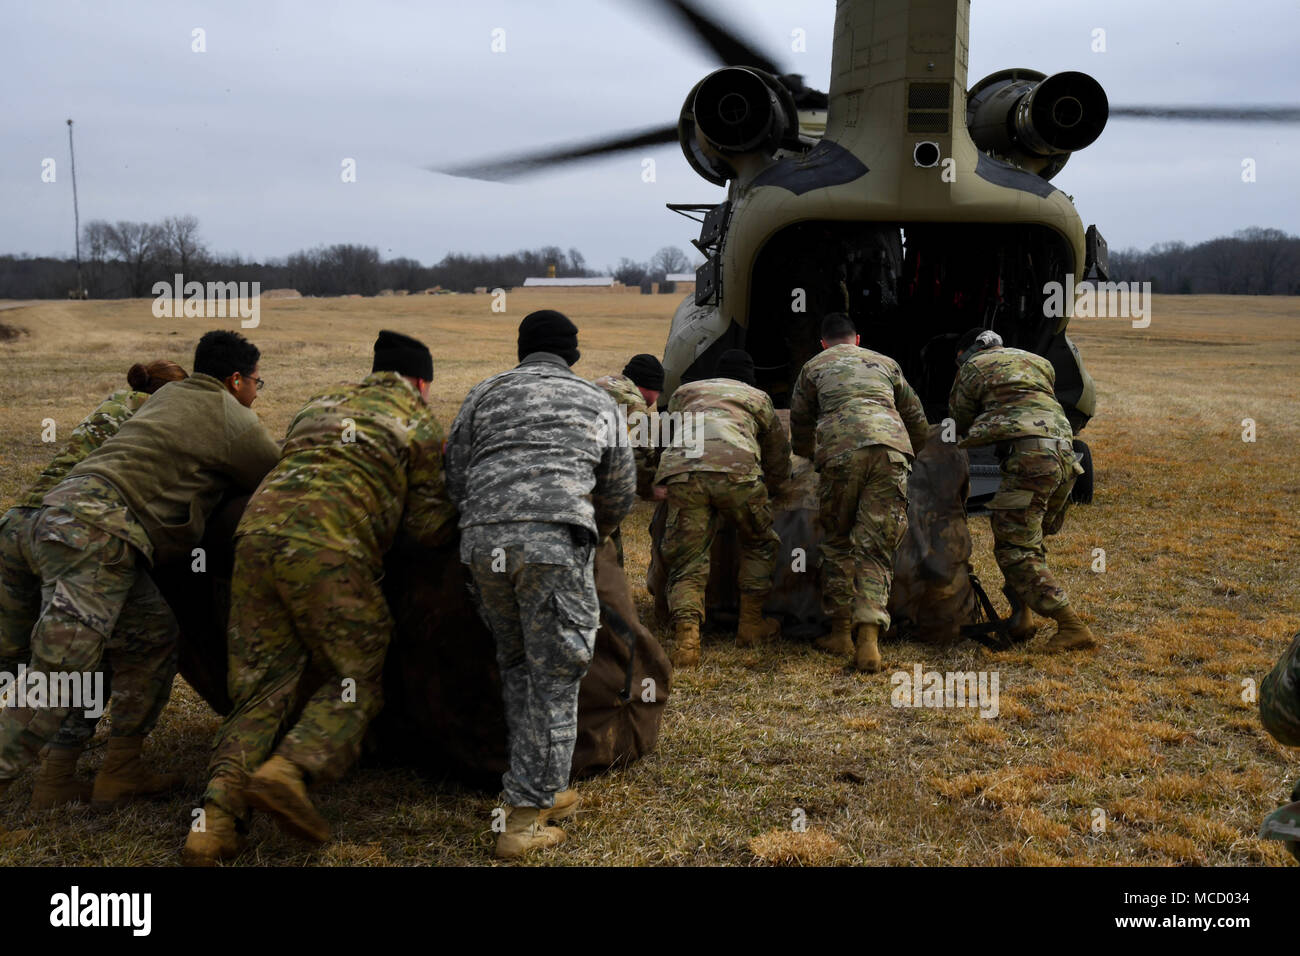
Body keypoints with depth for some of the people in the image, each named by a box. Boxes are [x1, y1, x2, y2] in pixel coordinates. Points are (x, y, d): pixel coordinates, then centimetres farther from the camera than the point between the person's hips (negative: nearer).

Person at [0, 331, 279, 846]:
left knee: (153, 637, 14)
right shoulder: (237, 424, 3)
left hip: (63, 515, 9)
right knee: (58, 673, -14)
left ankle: (120, 772, 17)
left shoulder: (170, 394, 25)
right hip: (95, 527, -9)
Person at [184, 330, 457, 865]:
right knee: (354, 681, 5)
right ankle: (289, 770, -20)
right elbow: (428, 528, 10)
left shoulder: (320, 404, 31)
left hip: (257, 527, 5)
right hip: (327, 546, -5)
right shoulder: (419, 421, 15)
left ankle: (218, 816, -10)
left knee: (263, 687, 7)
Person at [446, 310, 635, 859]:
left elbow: (455, 477, 19)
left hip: (482, 537, 3)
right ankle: (524, 819, 3)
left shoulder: (484, 394, 24)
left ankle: (542, 792, 23)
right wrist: (599, 532, 47)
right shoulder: (596, 401, 23)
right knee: (553, 677, 3)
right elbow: (620, 490, 28)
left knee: (516, 665, 19)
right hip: (555, 539, -3)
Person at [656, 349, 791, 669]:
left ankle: (686, 634, -17)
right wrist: (769, 490, 59)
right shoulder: (758, 398, 32)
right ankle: (751, 624, 25)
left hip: (679, 471, 1)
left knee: (686, 563, 5)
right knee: (760, 544, 23)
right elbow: (778, 457, 40)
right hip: (734, 469, -1)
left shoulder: (684, 392, 36)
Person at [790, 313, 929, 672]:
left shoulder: (813, 367, 26)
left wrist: (811, 456, 52)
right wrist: (908, 456, 52)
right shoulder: (885, 363, 32)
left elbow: (800, 425, 31)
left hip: (840, 451, -1)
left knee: (837, 542, 14)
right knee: (875, 548, 0)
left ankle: (840, 632, 15)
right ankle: (868, 636, -14)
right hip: (891, 446, 1)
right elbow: (917, 420, 35)